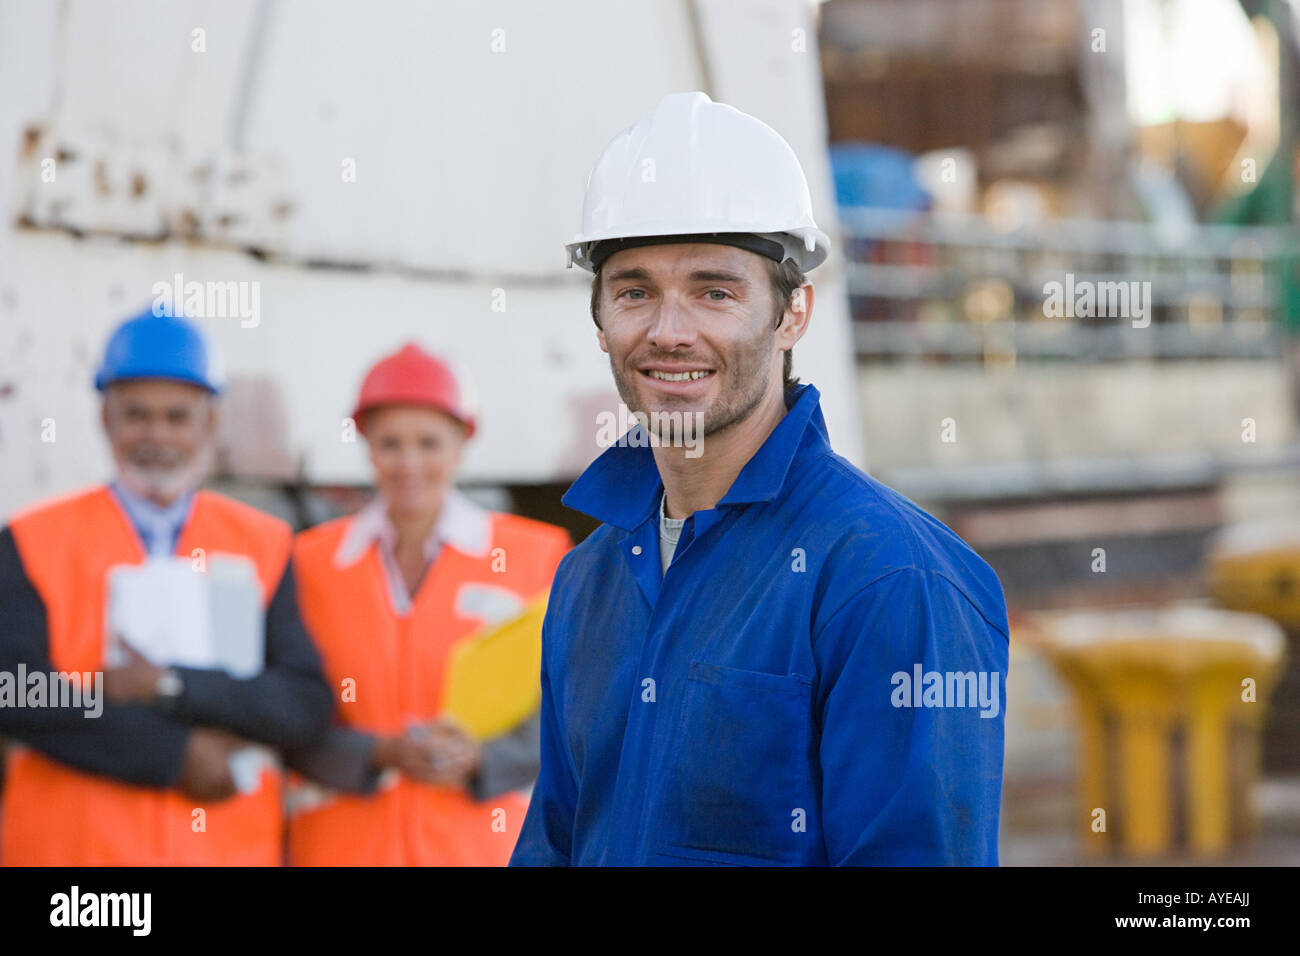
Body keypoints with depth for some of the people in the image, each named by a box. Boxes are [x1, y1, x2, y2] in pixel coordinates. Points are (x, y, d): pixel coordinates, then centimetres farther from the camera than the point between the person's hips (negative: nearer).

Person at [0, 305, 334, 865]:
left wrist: (169, 687, -15)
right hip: (71, 846, -1)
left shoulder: (263, 545, 8)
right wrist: (177, 755, -12)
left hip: (230, 847, 1)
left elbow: (308, 707, -2)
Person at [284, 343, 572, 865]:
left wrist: (480, 759, -15)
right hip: (342, 848, 1)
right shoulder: (313, 561, 8)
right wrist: (382, 754, -14)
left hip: (477, 843, -1)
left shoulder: (532, 556, 6)